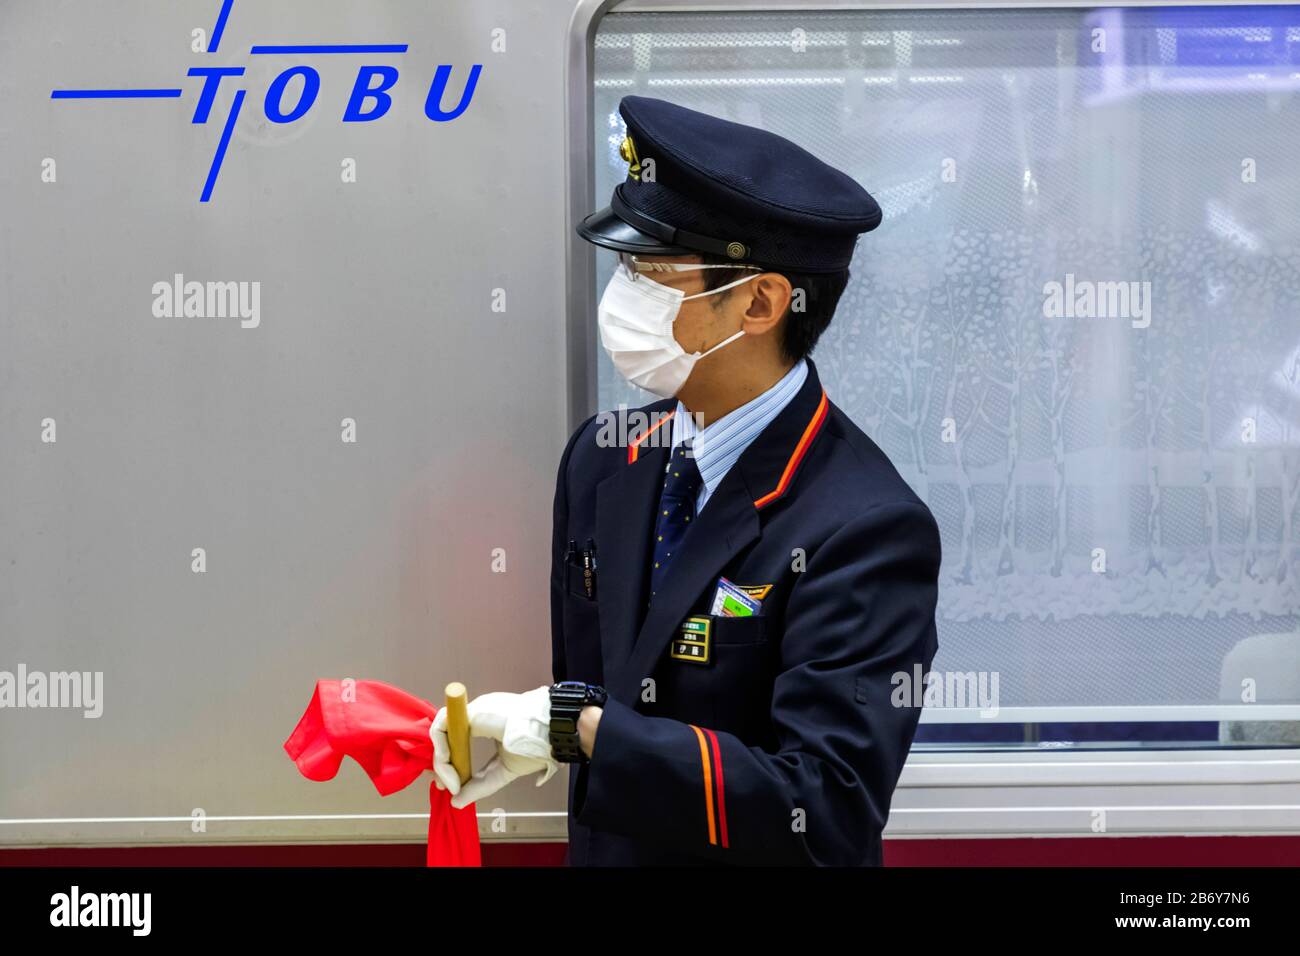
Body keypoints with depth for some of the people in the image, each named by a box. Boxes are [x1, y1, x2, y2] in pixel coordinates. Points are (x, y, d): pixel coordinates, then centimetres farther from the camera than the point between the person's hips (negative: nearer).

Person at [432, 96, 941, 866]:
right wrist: (523, 727, -10)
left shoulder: (868, 532, -25)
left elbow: (823, 815, -31)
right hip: (607, 845, 6)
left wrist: (579, 729, -31)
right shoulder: (601, 458, -5)